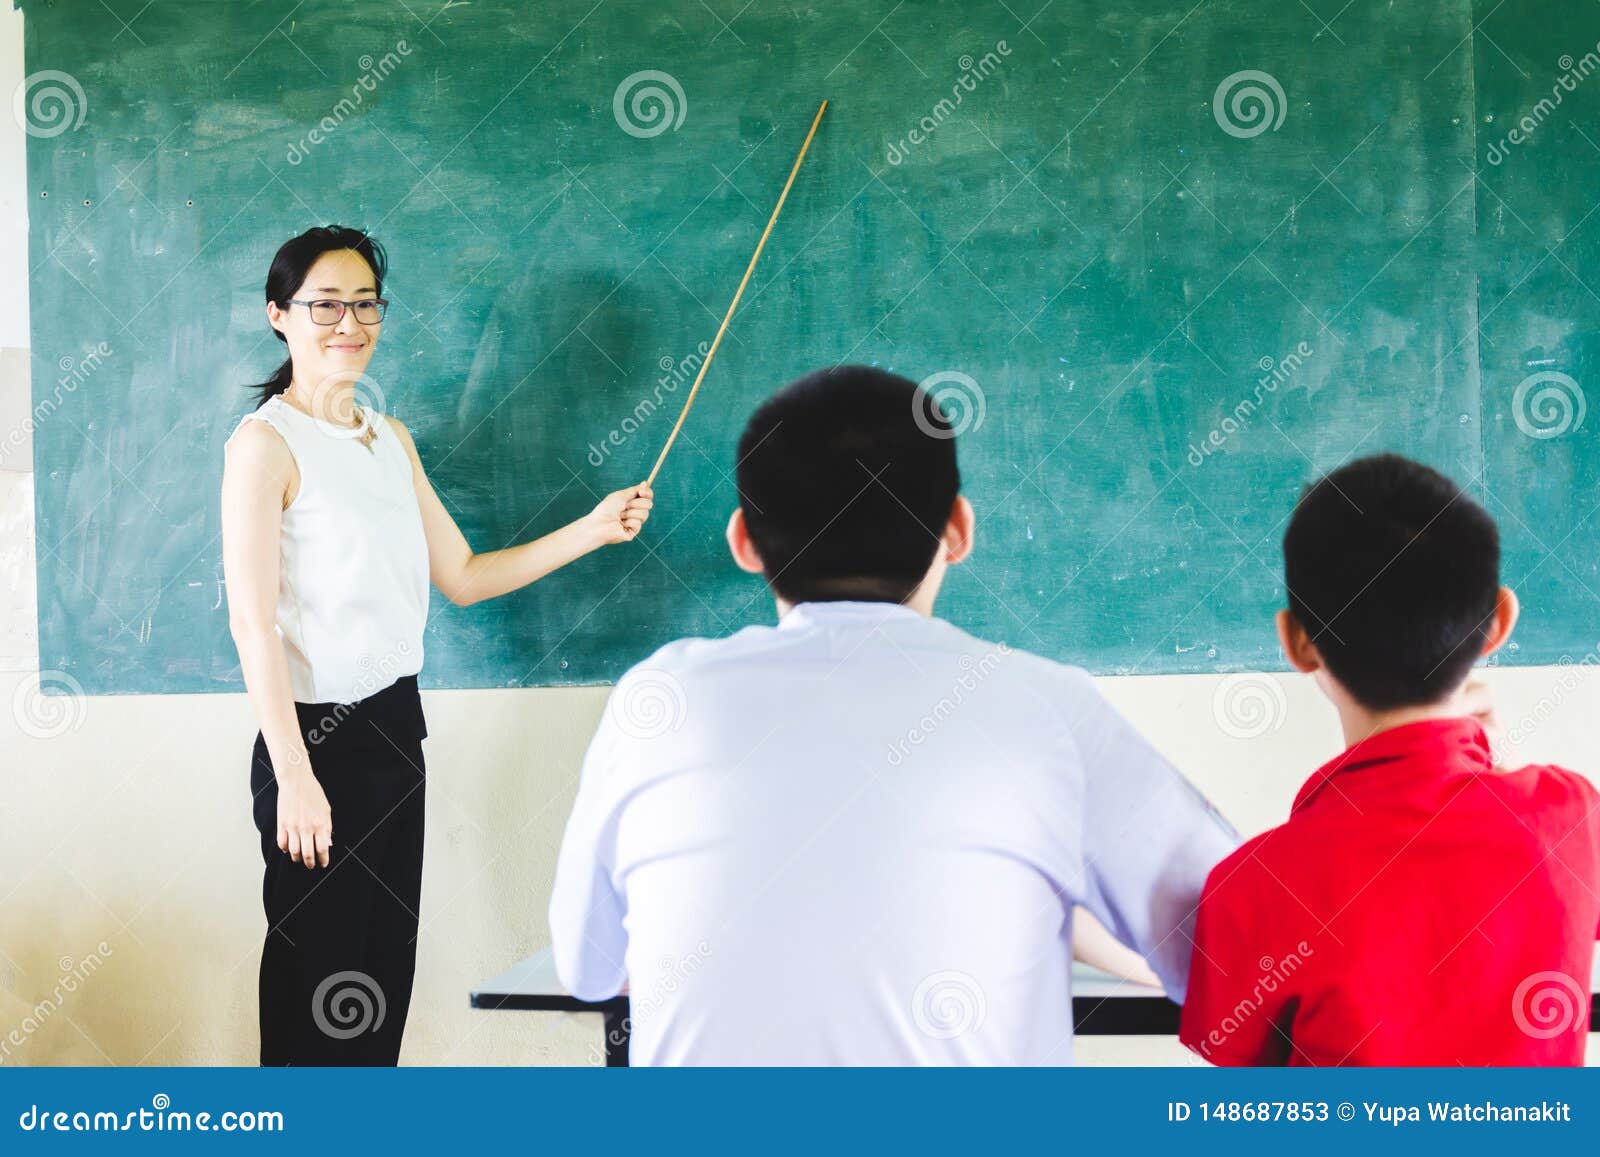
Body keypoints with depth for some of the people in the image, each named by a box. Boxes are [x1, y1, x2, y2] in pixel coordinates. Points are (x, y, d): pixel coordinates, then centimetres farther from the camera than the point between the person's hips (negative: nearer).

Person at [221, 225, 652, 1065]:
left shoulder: (391, 439, 12)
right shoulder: (266, 444, -11)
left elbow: (462, 577, 14)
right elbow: (252, 623, -16)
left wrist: (592, 530, 5)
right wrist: (293, 775, -20)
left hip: (395, 725, 8)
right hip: (317, 737, -7)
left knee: (385, 967, 13)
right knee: (317, 975, 0)